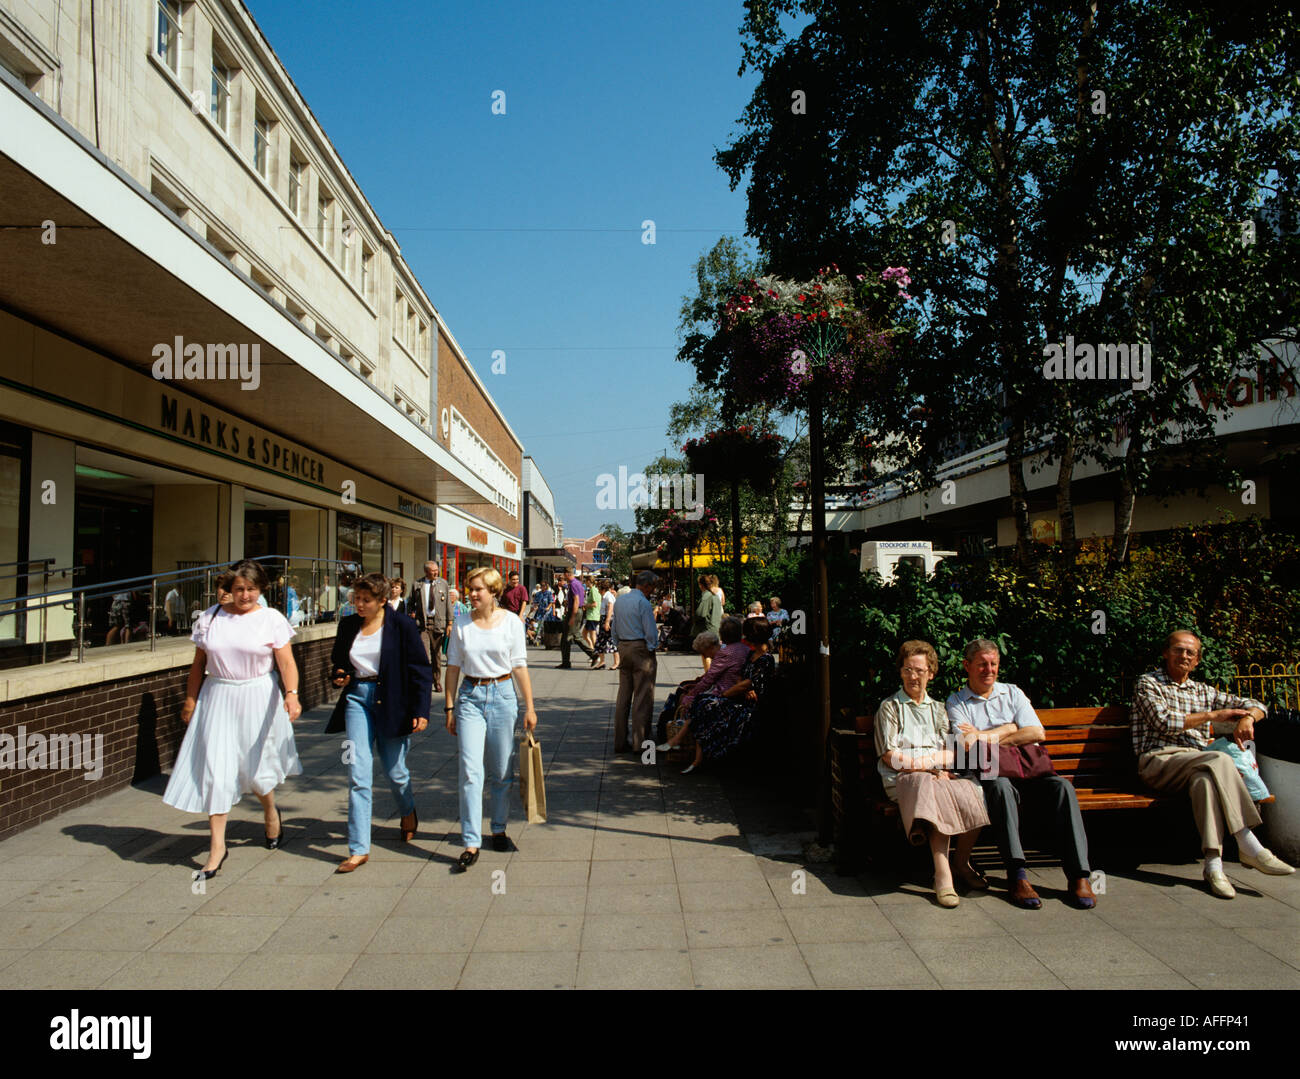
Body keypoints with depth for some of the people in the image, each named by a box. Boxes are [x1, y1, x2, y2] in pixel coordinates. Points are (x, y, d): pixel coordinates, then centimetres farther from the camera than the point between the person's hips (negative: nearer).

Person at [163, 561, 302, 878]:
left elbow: (286, 662, -10)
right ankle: (217, 846, 6)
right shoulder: (210, 617, 3)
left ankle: (271, 812, 41)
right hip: (217, 700, 2)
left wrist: (291, 694, -25)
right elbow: (198, 664, 10)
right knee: (215, 769, -2)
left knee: (256, 765, 9)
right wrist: (190, 700, 10)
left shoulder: (271, 619, -4)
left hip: (258, 698, -2)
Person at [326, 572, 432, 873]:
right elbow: (338, 661, 20)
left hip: (391, 702, -3)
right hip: (357, 699, 3)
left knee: (395, 771, 9)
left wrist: (421, 710, -11)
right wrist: (339, 676, -4)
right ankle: (358, 849, 3)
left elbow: (421, 670, -7)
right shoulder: (348, 625, 5)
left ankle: (408, 813, 43)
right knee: (357, 775, -4)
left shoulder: (402, 625, -8)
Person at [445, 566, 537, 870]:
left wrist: (529, 707, 0)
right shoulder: (461, 624, 2)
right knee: (470, 771, -8)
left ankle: (499, 829, 28)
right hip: (470, 696, 1)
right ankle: (471, 843, -3)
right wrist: (450, 708, 6)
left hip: (503, 694, 0)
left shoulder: (511, 622, -2)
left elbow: (519, 666, 1)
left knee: (500, 771, 9)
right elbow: (453, 667, 8)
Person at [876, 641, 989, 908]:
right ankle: (942, 875, -34)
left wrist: (924, 760, -8)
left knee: (972, 792, -28)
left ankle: (963, 863, -5)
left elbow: (951, 755, 13)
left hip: (939, 775, 4)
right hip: (902, 778, -4)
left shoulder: (938, 709, 25)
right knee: (932, 790, -37)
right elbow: (890, 756, 1)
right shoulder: (889, 708, 11)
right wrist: (934, 761, -3)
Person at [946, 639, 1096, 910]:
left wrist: (988, 738, -3)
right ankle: (1017, 876, -37)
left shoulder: (1012, 693, 19)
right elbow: (967, 746, -7)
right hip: (990, 775, -3)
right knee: (1001, 787, -36)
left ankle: (1079, 876, -26)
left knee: (1061, 786, -26)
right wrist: (1010, 728, -1)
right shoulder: (957, 702, 11)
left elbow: (1038, 733, 4)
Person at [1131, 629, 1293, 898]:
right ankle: (1250, 848, -34)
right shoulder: (1148, 684, 10)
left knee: (1205, 779, -36)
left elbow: (1255, 705, 26)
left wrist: (1247, 718, 1)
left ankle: (1213, 864, -42)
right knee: (1220, 761, -34)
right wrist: (1212, 716, -5)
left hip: (1197, 763, 5)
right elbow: (1165, 722, -7)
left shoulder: (1203, 692, 26)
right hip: (1159, 761, -4)